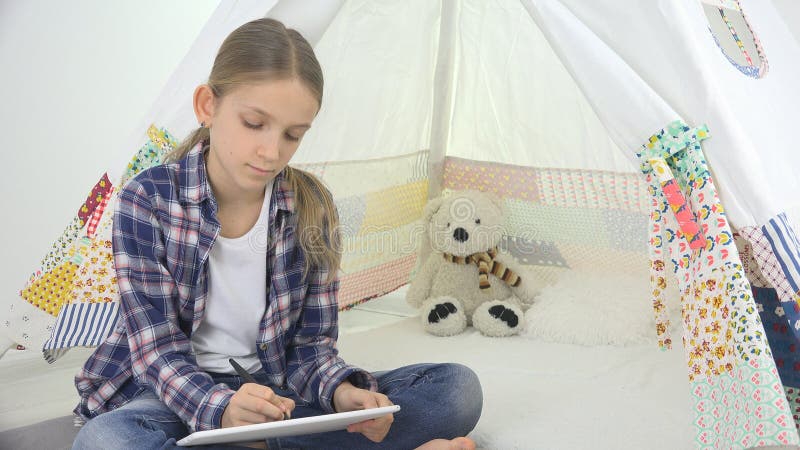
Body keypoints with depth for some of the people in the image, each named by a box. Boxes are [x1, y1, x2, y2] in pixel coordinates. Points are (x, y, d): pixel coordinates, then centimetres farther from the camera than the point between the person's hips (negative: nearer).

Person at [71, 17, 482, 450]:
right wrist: (222, 409, -36)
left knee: (457, 387, -14)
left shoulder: (310, 206, -4)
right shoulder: (147, 201, -12)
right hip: (176, 396, -2)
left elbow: (311, 344, -1)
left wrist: (343, 393, -25)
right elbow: (160, 352, -15)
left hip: (274, 391, 3)